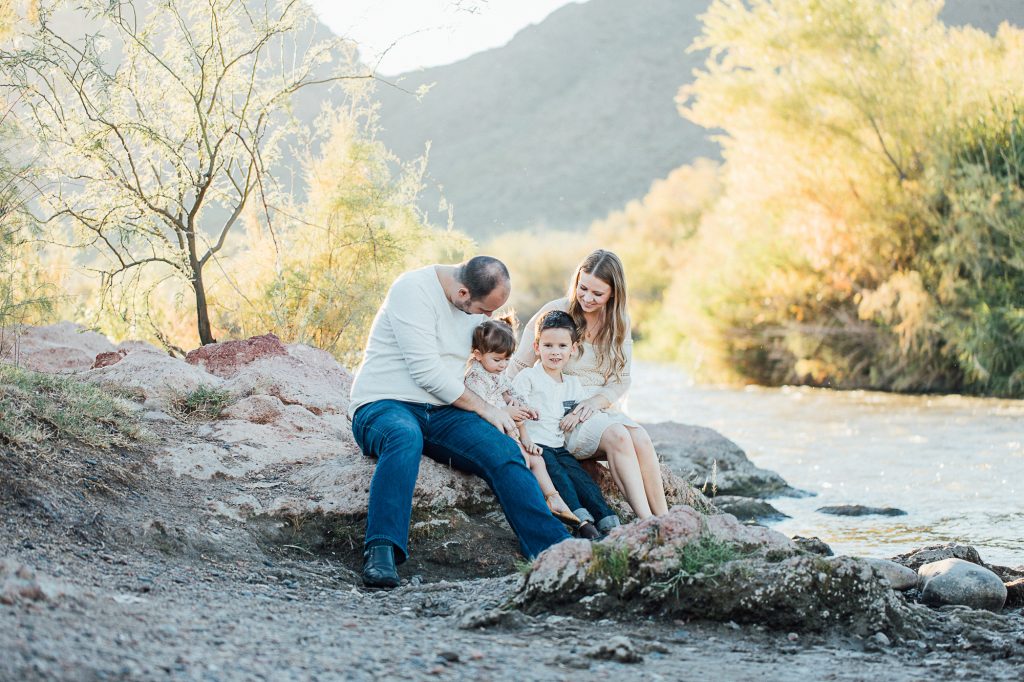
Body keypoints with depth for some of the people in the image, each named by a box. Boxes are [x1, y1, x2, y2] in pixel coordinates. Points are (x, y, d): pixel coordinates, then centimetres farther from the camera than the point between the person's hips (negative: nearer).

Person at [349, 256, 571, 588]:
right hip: (381, 407, -6)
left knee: (504, 451, -20)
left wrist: (506, 409, 14)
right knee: (406, 438, -41)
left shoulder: (476, 303, 12)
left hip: (440, 413, 6)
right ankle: (381, 554, -48)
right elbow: (427, 371, -19)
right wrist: (486, 409, -10)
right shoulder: (414, 289, -14)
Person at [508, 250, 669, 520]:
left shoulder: (618, 321, 8)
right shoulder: (555, 313, -6)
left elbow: (621, 380, 7)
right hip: (561, 412, -4)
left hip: (602, 407, 4)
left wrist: (592, 403, -13)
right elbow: (518, 366, -2)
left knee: (641, 439, -27)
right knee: (618, 436, -32)